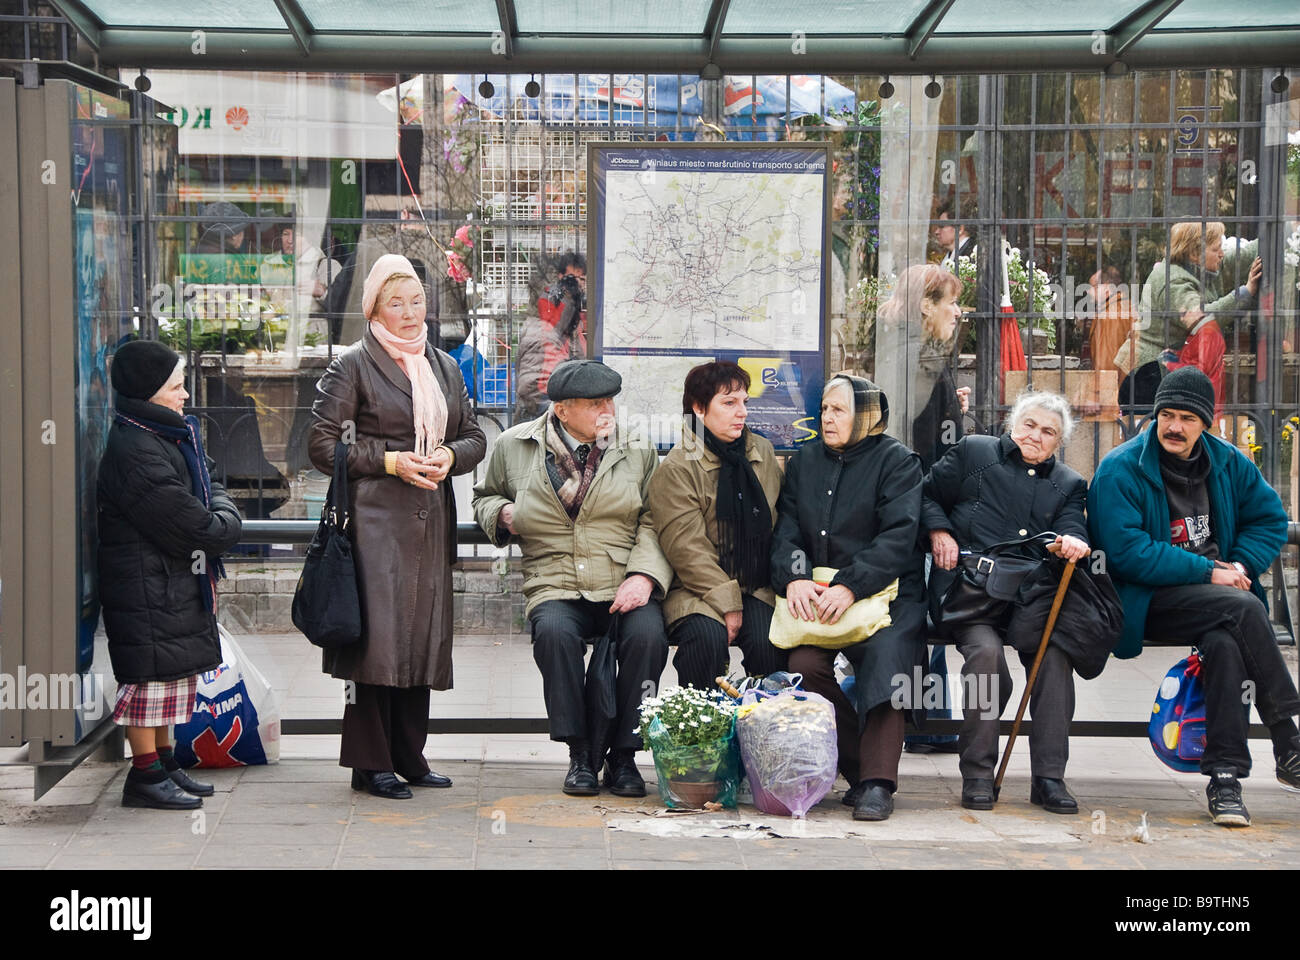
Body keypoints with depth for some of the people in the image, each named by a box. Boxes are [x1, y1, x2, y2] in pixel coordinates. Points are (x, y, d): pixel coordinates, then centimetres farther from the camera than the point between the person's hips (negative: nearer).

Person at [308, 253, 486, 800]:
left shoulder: (444, 367, 18)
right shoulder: (353, 366, 0)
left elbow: (475, 437, 21)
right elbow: (322, 444, -5)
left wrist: (450, 456, -1)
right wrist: (389, 461, -13)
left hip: (430, 522, 6)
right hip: (375, 519, -6)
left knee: (423, 634, 6)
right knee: (377, 635, -9)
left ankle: (408, 756, 15)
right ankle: (370, 763, -3)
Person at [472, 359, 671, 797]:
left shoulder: (637, 452, 10)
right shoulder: (514, 447, 11)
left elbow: (656, 523, 5)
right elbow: (485, 496, 28)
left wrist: (644, 576, -13)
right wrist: (502, 513, 3)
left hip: (625, 589, 0)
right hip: (556, 588, 0)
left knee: (647, 633, -32)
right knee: (553, 630, -35)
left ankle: (622, 756, -15)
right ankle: (581, 753, -19)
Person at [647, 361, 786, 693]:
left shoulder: (762, 452, 11)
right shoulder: (675, 469, -7)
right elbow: (688, 549, -13)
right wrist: (726, 604, -17)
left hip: (756, 587, 4)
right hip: (697, 589, -4)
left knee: (769, 642, -24)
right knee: (706, 636, -32)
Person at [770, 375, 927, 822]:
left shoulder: (897, 461, 0)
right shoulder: (804, 461, 16)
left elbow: (898, 537, -11)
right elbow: (786, 529, 10)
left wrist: (850, 586, -24)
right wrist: (792, 578, -12)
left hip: (887, 592, -4)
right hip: (815, 593, 4)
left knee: (883, 655, -31)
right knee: (803, 663, -24)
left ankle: (877, 781, -31)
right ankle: (857, 767, -11)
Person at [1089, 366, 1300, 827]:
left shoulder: (1228, 462, 9)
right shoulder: (1121, 470, -8)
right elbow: (1127, 551, -16)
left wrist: (1241, 566, -4)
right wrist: (1207, 573, -18)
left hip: (1218, 593, 4)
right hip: (1148, 599, -4)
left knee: (1224, 641, -32)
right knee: (1244, 610, -31)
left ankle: (1224, 776, -30)